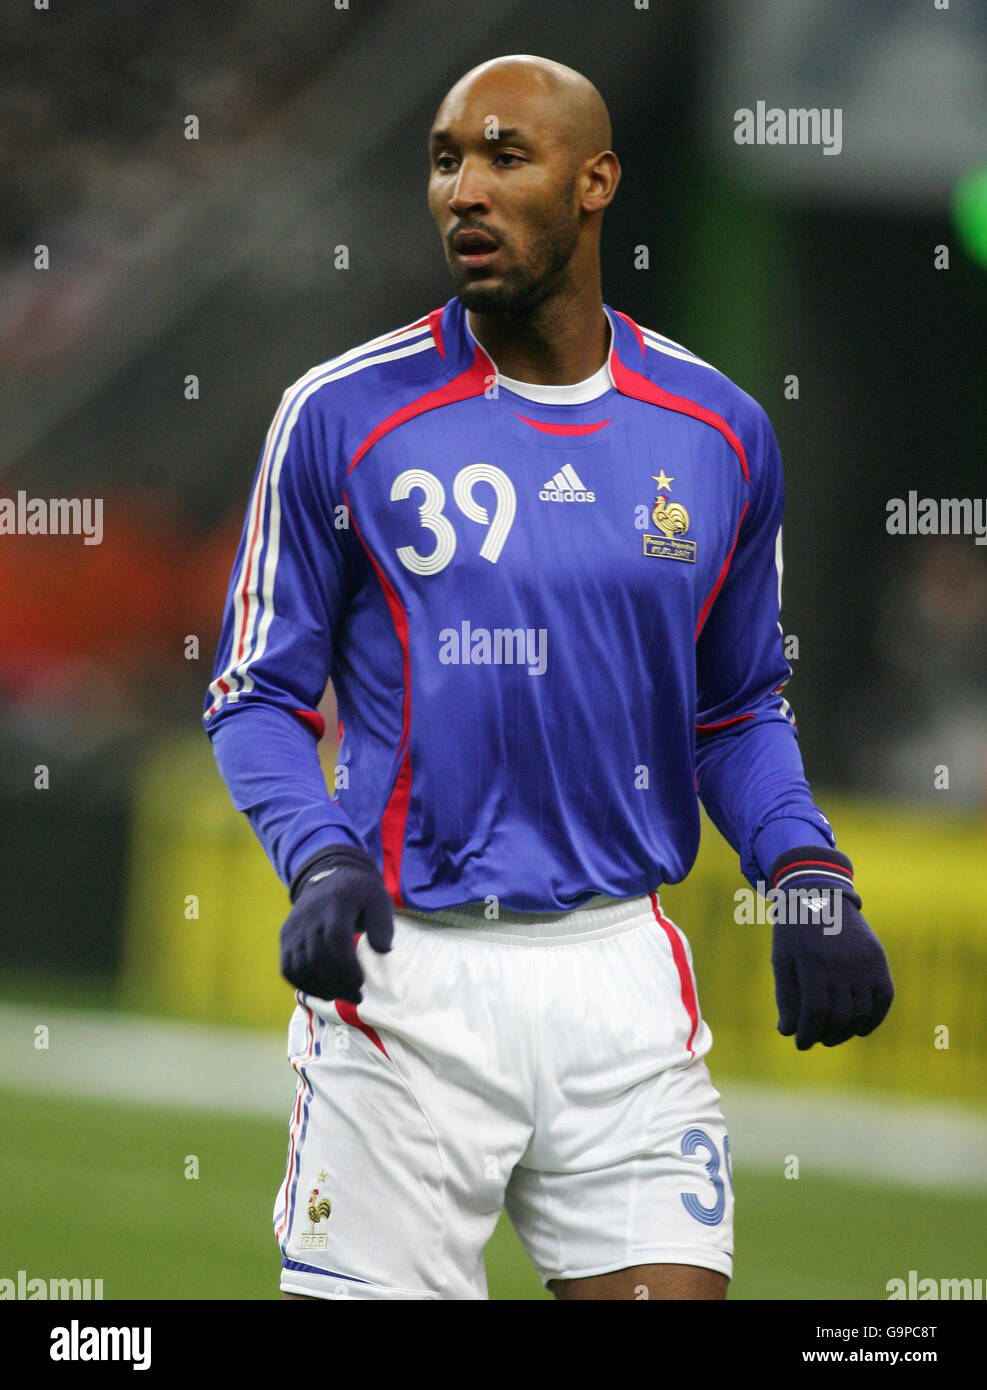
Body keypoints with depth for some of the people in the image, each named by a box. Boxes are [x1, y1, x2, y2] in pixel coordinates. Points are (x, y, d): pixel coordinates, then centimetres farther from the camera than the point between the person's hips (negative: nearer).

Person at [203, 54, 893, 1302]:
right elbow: (258, 695, 2)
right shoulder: (344, 415, -2)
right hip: (407, 972, -2)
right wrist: (321, 859, -16)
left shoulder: (719, 433, 7)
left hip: (624, 967, 2)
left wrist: (805, 877, 0)